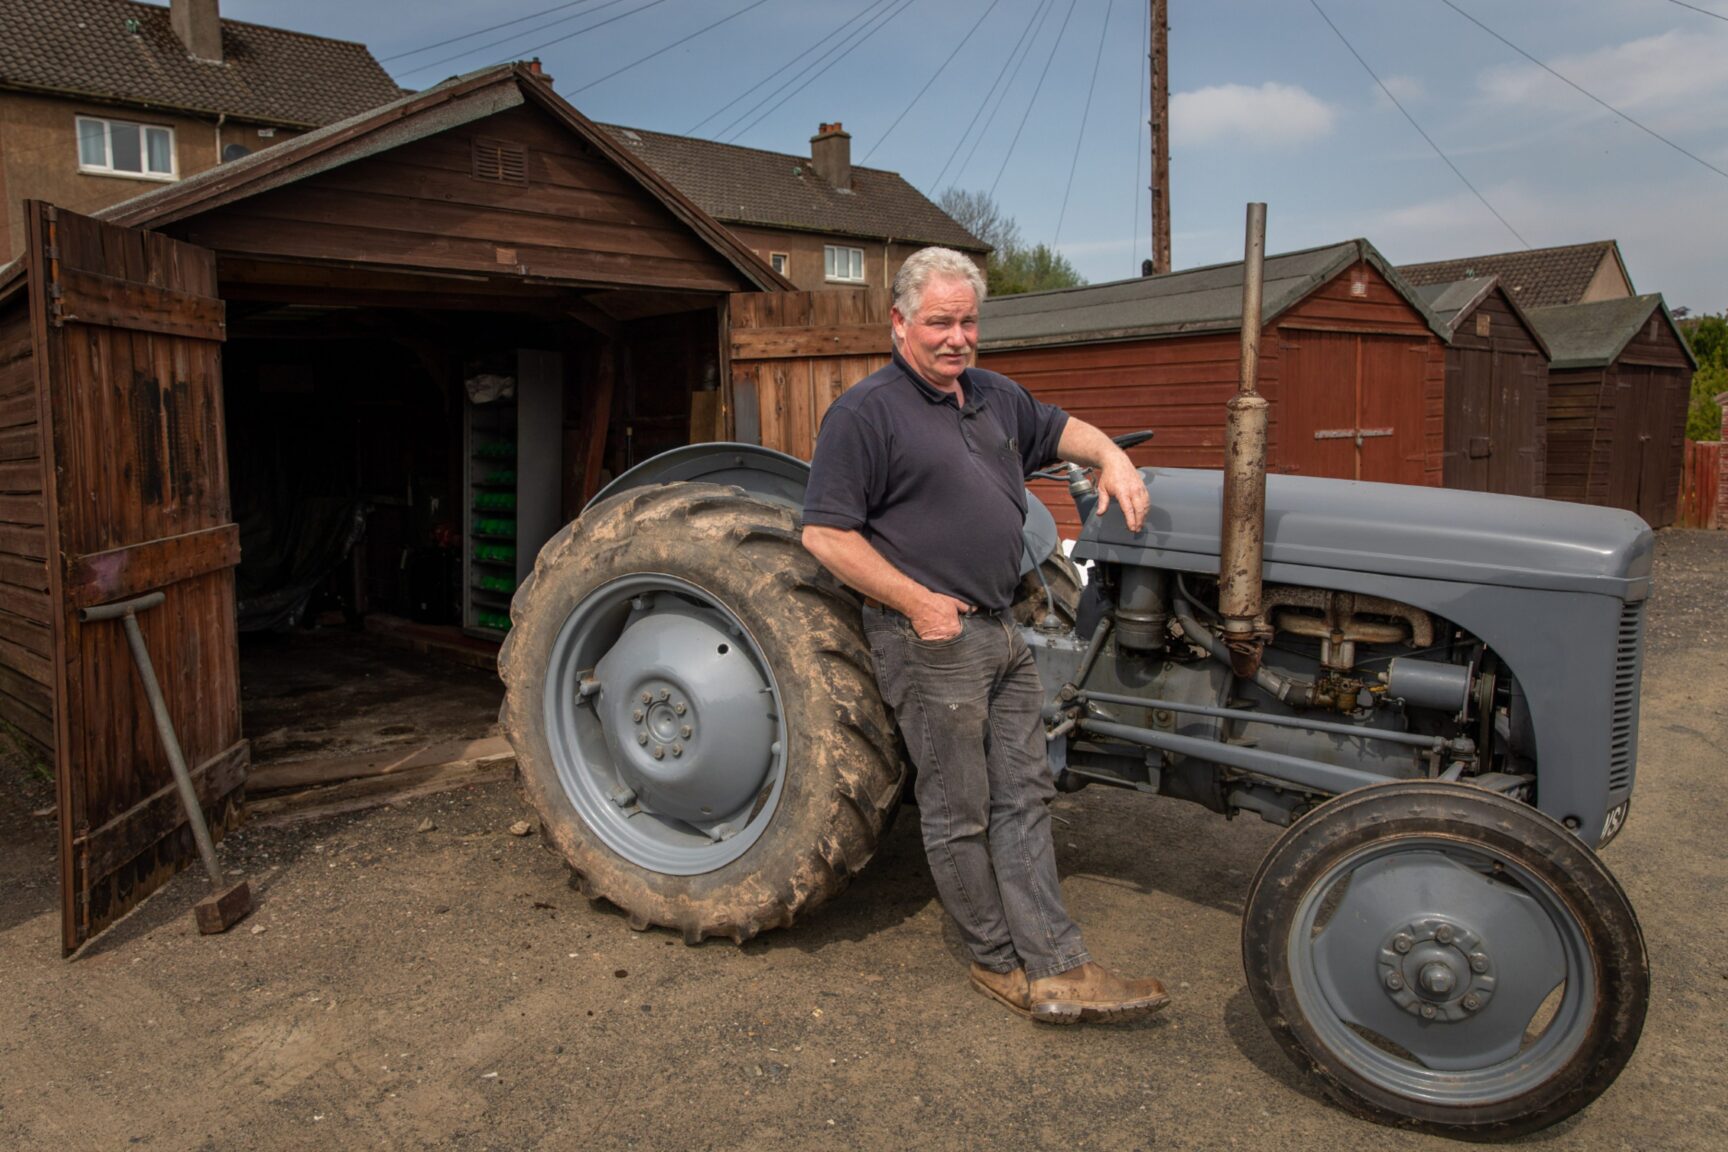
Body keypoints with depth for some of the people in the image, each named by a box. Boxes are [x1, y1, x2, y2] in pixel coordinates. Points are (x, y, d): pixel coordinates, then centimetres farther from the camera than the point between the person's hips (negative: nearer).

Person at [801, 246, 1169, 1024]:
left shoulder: (995, 397, 14)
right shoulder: (865, 412, -10)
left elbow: (1057, 429, 31)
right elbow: (825, 534, -15)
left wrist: (1111, 457, 9)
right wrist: (918, 603, -18)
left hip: (1002, 633, 8)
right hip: (932, 637, -8)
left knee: (1023, 798, 8)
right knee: (960, 812, 5)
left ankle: (1055, 969, 15)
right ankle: (998, 961, 21)